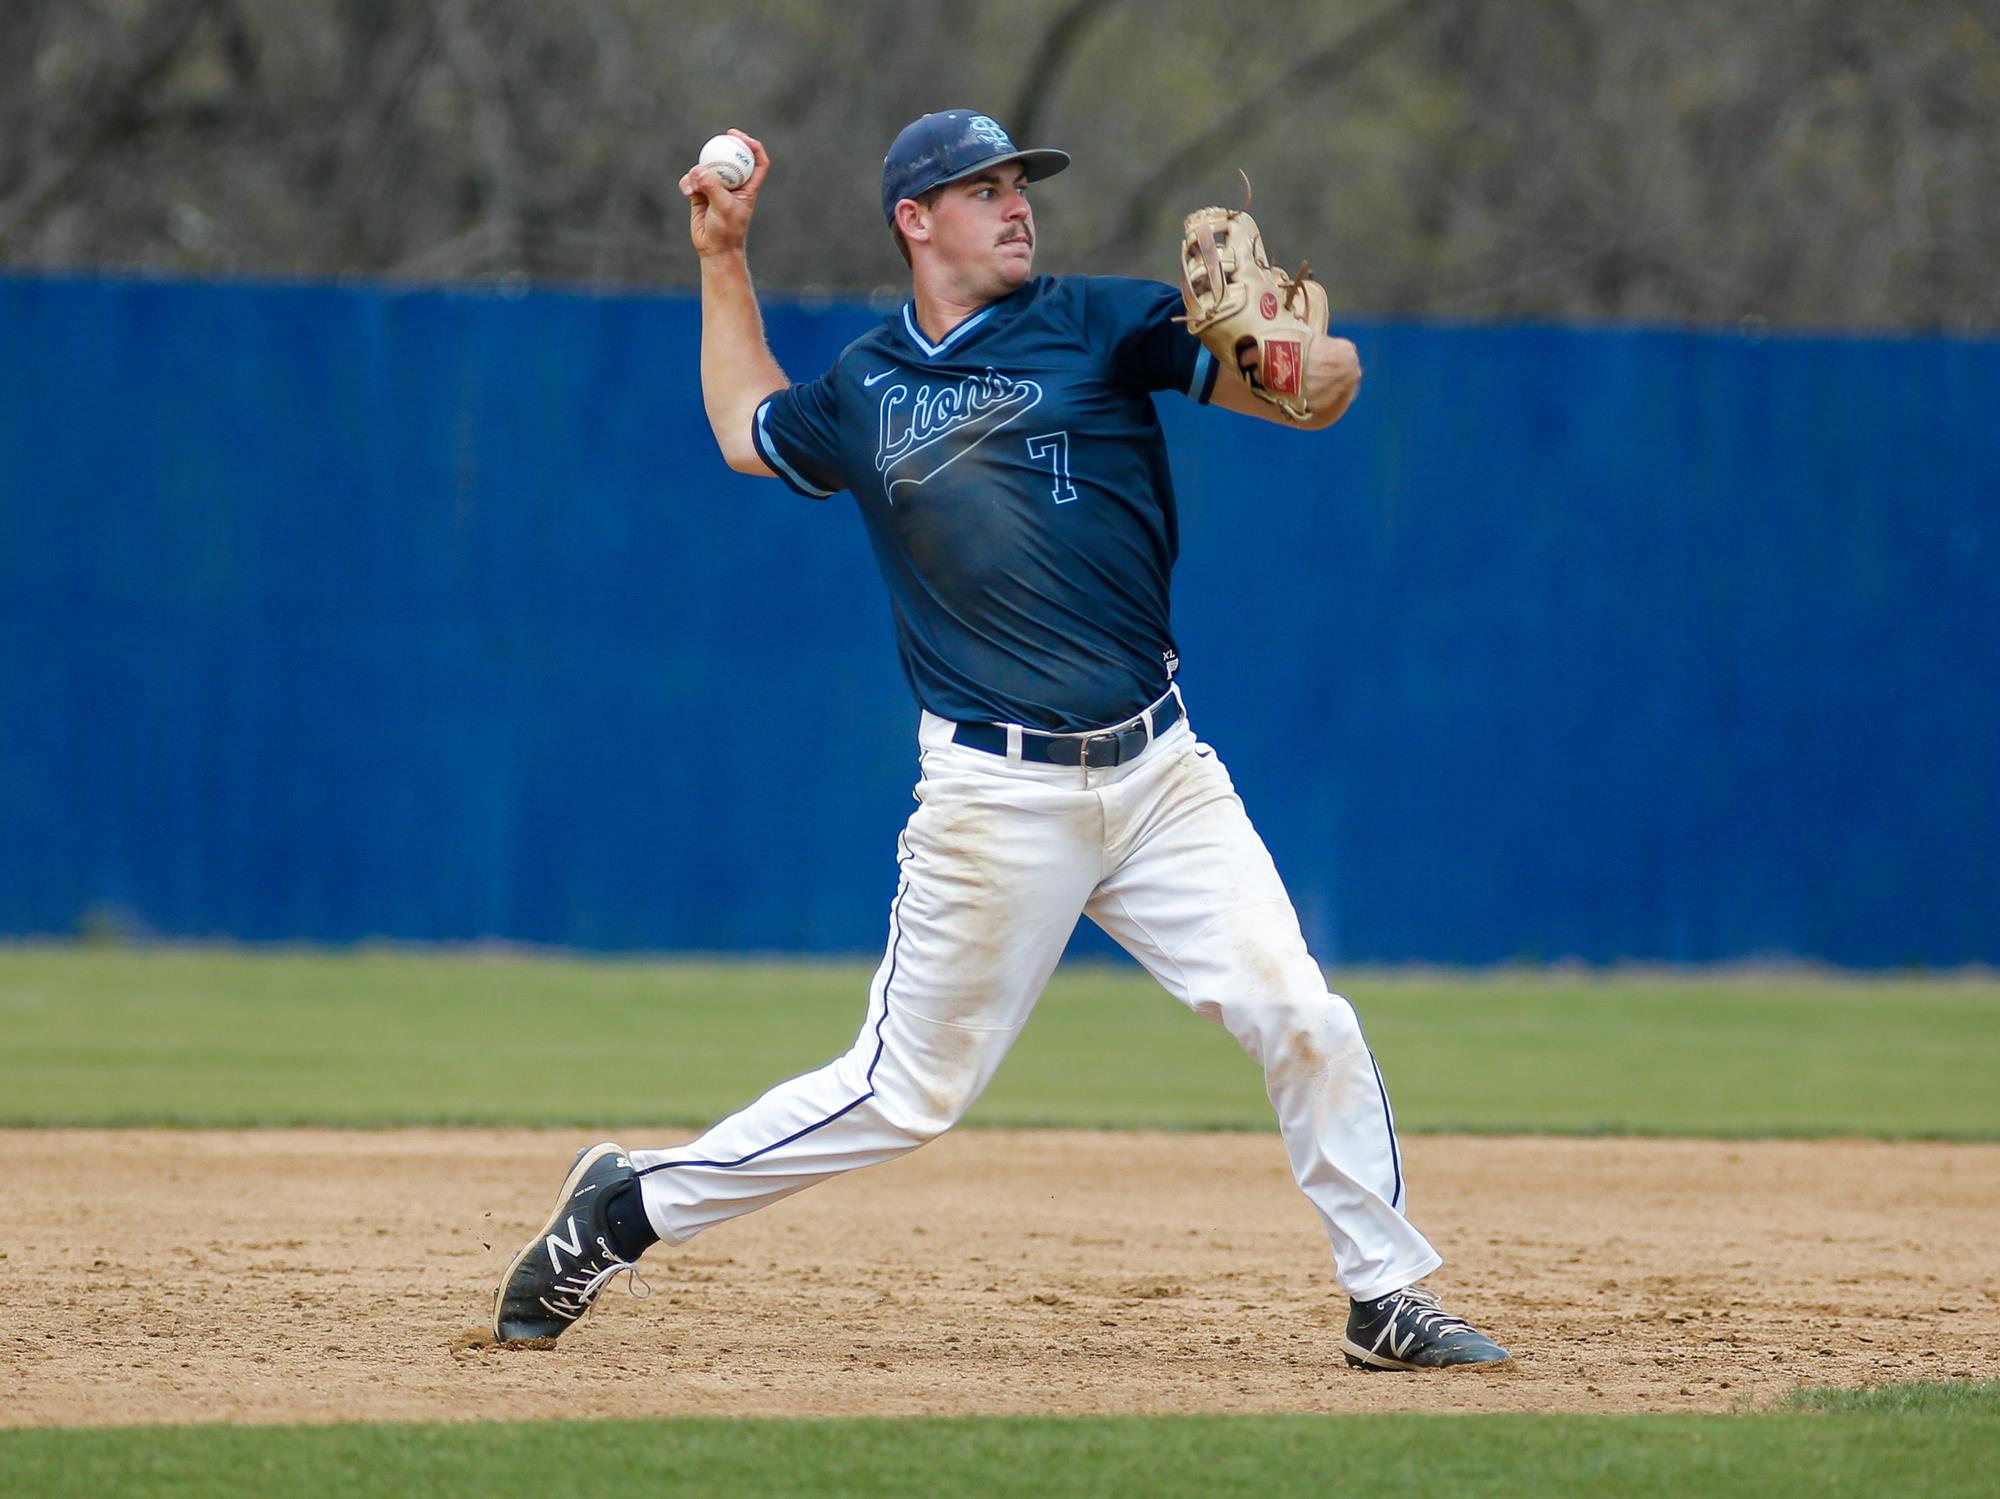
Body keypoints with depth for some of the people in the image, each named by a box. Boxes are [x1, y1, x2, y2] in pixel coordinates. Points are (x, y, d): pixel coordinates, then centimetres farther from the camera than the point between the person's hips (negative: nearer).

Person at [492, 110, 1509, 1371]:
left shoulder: (1101, 323, 3)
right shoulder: (864, 389, 9)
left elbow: (1307, 391, -6)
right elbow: (749, 431, 32)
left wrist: (1320, 369, -29)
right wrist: (723, 261, 26)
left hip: (1161, 777, 1)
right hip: (999, 794, -1)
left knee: (1303, 1022, -10)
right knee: (907, 1093, 2)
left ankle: (1390, 1300, 3)